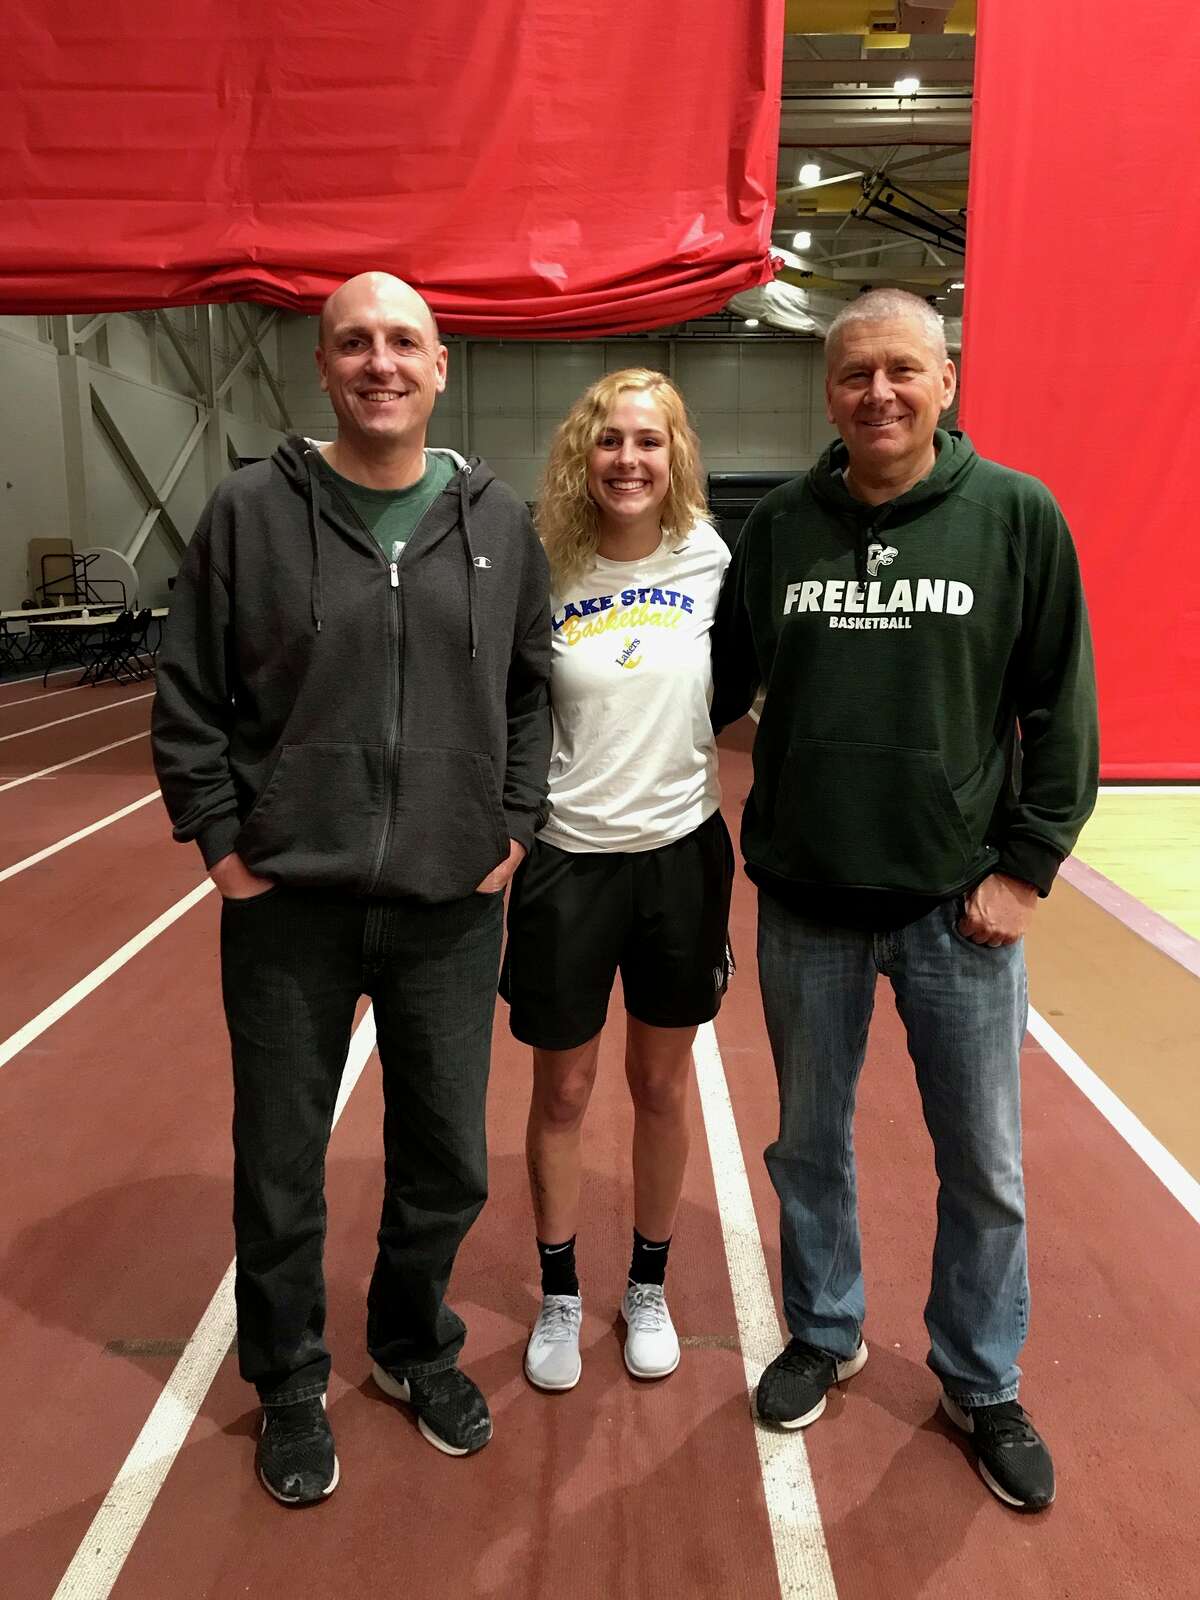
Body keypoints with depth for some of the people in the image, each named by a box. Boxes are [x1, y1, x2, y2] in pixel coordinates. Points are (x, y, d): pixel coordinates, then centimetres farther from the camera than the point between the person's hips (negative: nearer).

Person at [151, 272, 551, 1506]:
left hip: (451, 904, 2)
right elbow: (188, 699, 0)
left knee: (447, 1163, 15)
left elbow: (531, 688, 9)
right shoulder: (251, 512, -3)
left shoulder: (498, 521, 3)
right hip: (288, 906, -1)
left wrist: (513, 825, 3)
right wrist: (220, 841, -4)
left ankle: (414, 1347, 43)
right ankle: (289, 1385, 38)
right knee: (279, 1168, 13)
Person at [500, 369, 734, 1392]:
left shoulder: (713, 562, -5)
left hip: (682, 854, 1)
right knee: (563, 1091, 11)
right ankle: (559, 1297, 33)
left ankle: (649, 1289, 36)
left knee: (662, 1085, 14)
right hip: (567, 859, 0)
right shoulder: (545, 574, -6)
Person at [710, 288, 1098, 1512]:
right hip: (807, 902, 2)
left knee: (983, 1168, 11)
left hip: (958, 903, -1)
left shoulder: (1016, 516, -4)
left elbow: (1060, 709, -4)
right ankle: (824, 1336, 41)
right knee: (809, 1145, 17)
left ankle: (983, 1387, 35)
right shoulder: (779, 527, 2)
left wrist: (1024, 865, -7)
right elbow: (719, 687, 9)